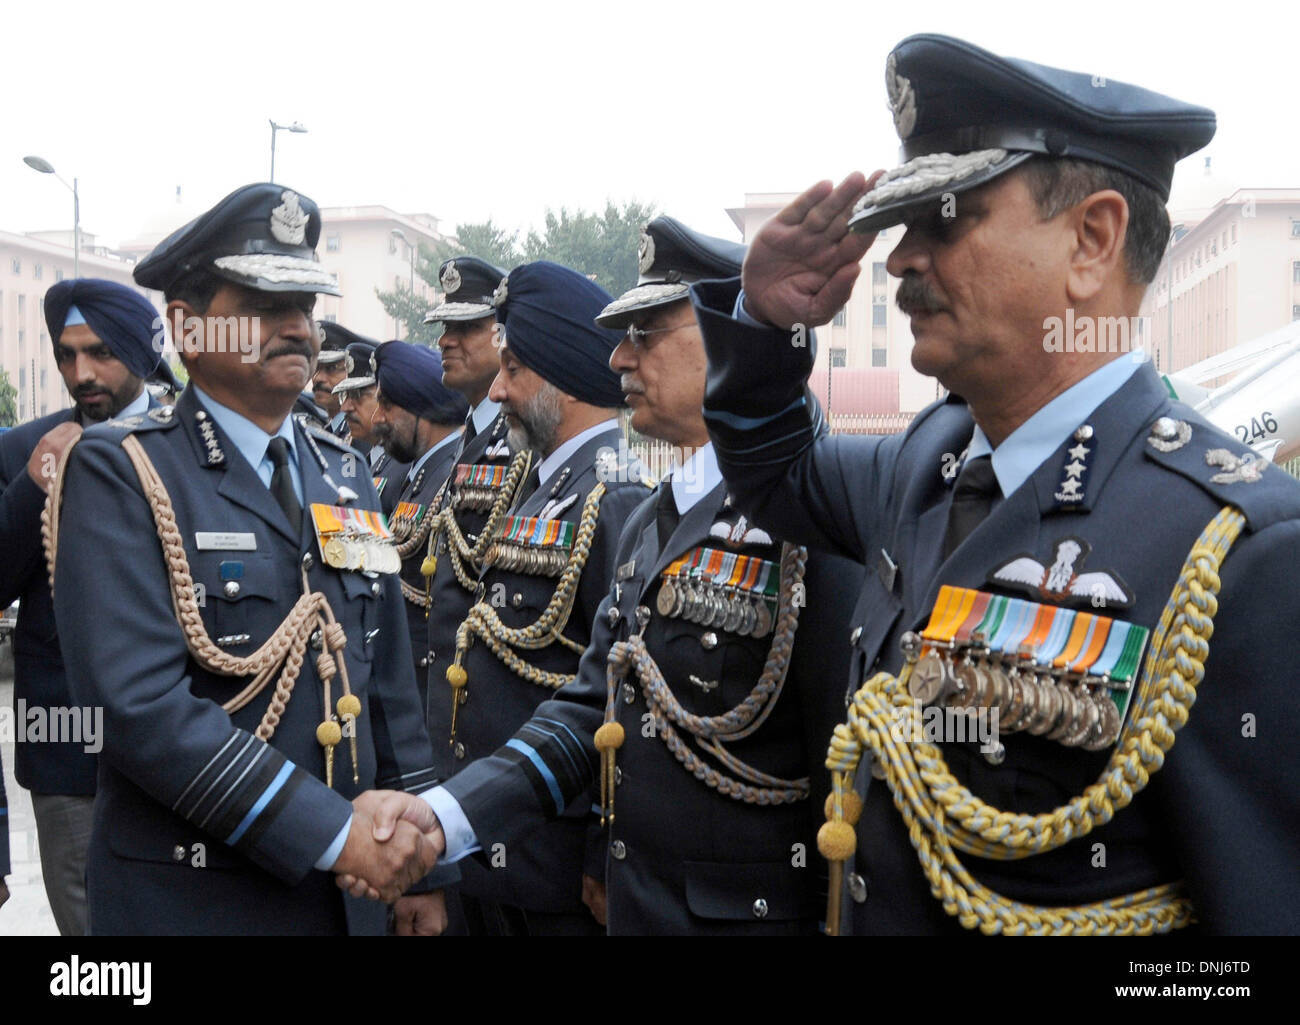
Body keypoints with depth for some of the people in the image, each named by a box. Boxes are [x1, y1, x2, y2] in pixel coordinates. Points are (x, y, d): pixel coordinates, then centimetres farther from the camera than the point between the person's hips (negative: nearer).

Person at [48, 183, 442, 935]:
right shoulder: (120, 473, -10)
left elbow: (390, 686, 10)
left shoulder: (345, 477, 8)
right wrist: (330, 833, -21)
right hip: (192, 900, -5)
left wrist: (416, 869, 4)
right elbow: (136, 699, -21)